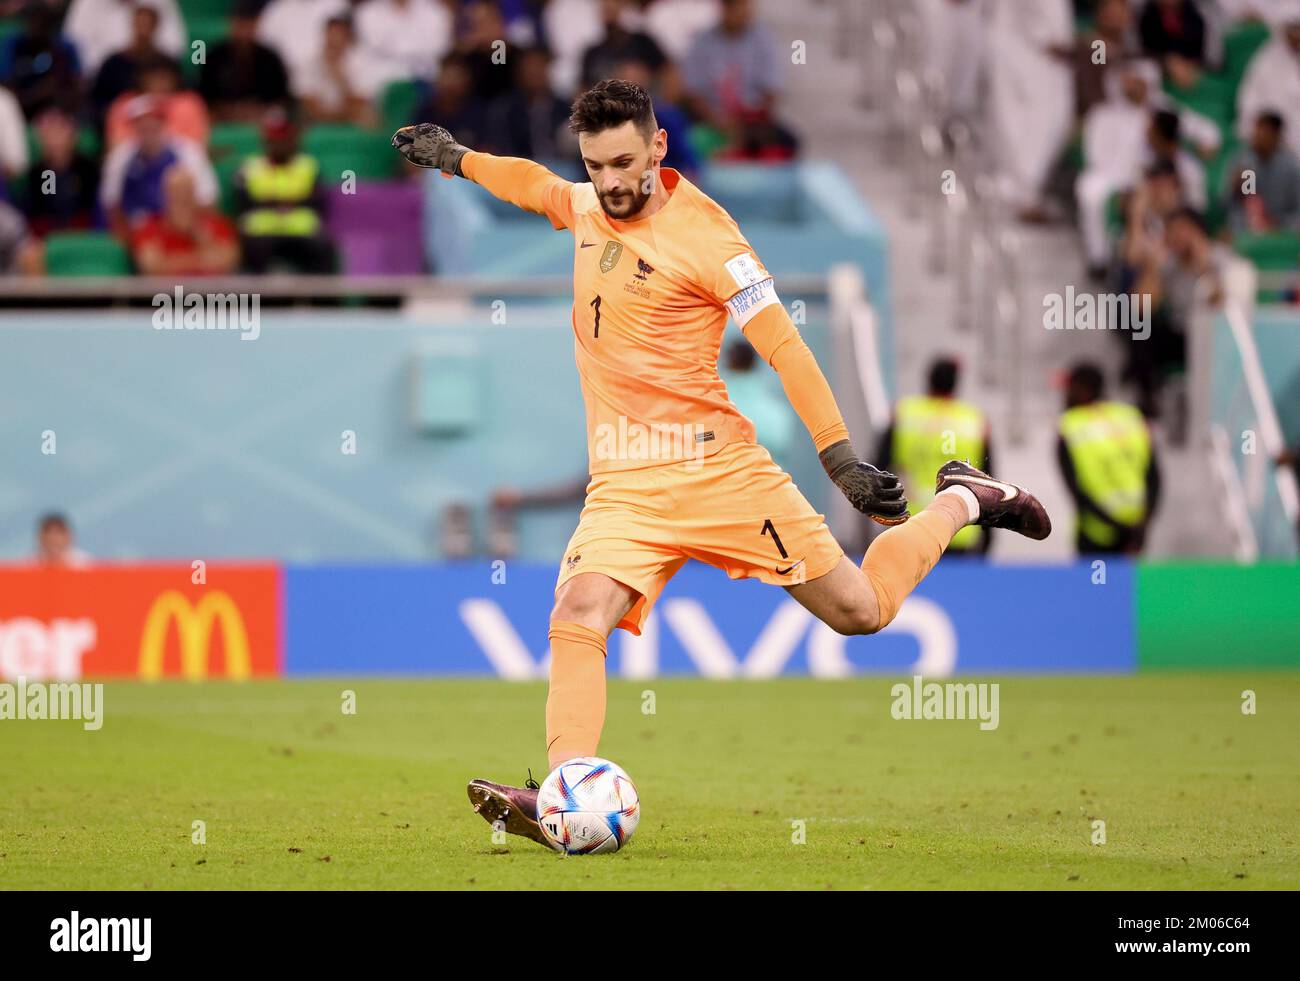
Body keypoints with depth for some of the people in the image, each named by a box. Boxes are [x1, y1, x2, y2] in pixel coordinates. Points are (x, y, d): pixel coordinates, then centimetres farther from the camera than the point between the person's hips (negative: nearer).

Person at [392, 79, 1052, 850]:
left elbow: (782, 345, -11)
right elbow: (536, 184, 34)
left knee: (861, 609, 2)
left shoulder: (701, 233, -11)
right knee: (578, 617, -22)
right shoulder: (589, 208, 8)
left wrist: (839, 454, -14)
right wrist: (456, 158, 41)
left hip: (718, 467, -5)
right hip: (625, 487, 5)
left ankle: (961, 504, 29)